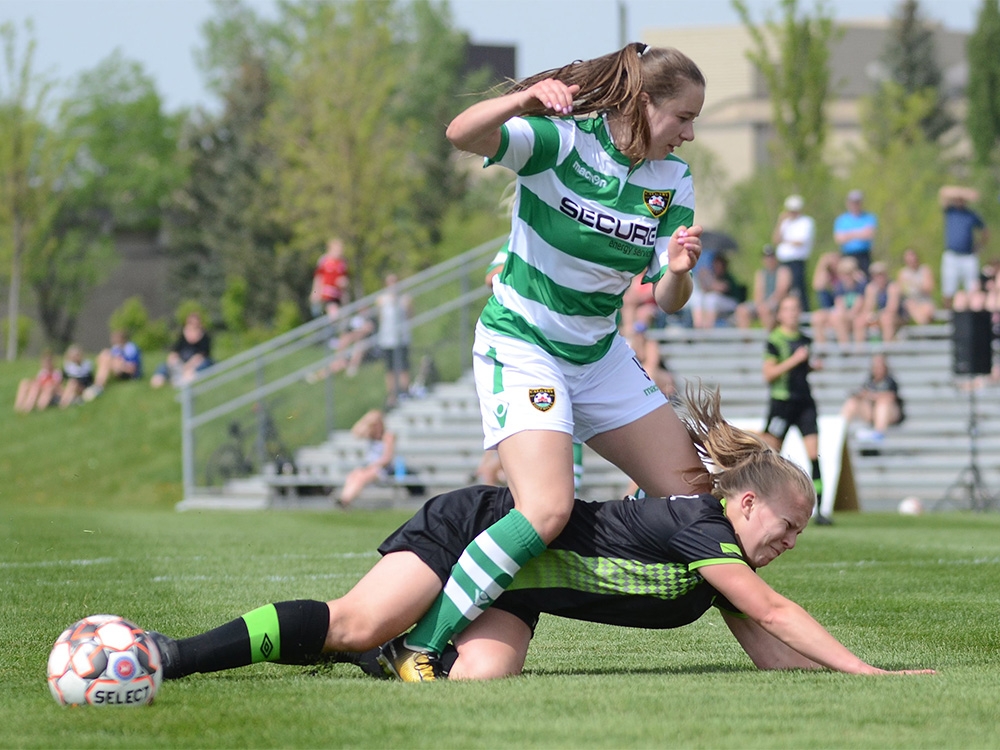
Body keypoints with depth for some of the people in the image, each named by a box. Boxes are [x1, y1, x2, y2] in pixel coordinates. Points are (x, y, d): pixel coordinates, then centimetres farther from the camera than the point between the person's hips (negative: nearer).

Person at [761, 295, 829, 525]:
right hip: (781, 400, -5)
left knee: (814, 453, -5)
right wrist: (794, 360, -18)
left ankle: (818, 509, -5)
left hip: (805, 401, 5)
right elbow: (769, 374, -12)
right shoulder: (775, 340, -6)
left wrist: (813, 366, 6)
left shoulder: (805, 340, 12)